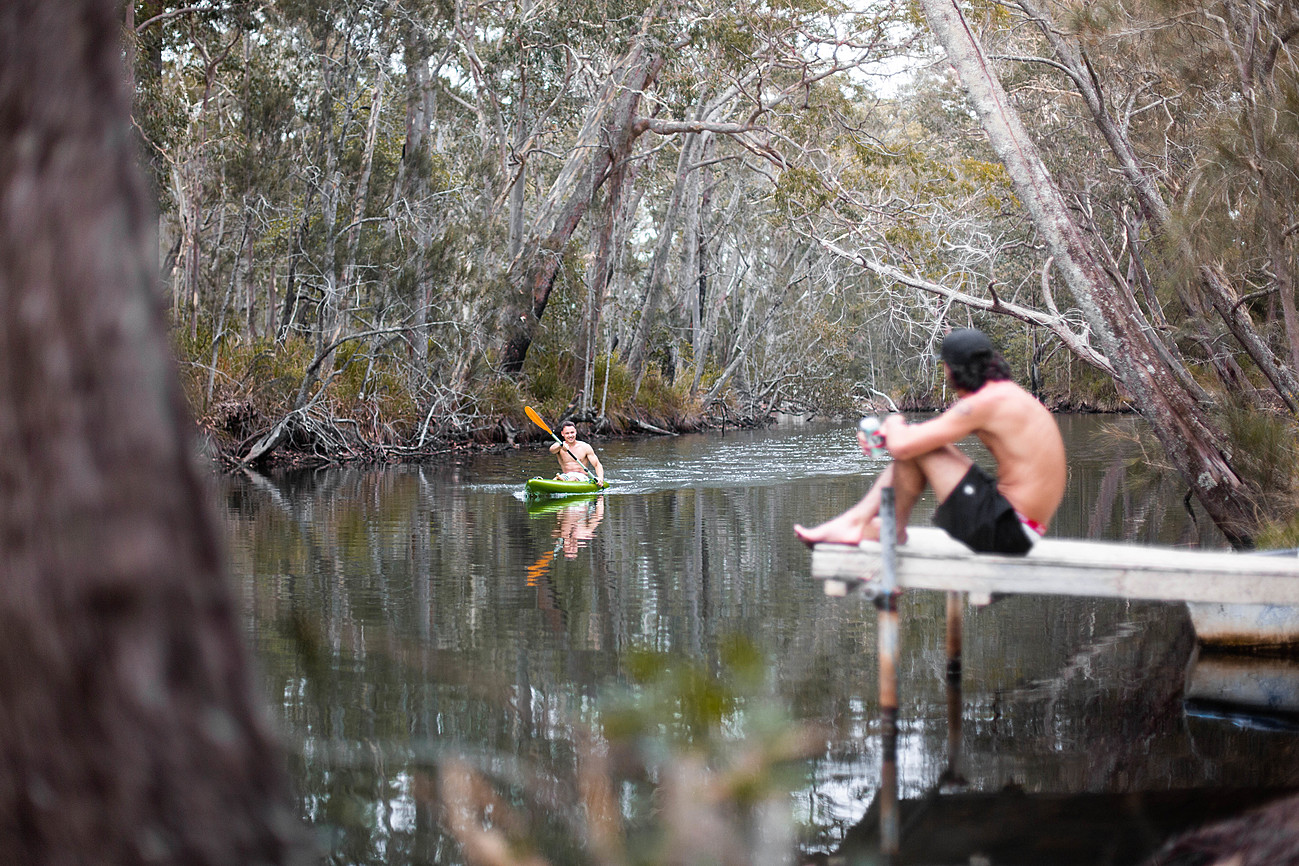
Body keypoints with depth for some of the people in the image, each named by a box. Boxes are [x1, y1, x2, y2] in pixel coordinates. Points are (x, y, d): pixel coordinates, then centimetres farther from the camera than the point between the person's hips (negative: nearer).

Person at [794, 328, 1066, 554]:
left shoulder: (985, 402, -19)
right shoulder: (1007, 392, 13)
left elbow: (901, 446, -21)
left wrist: (893, 424, 4)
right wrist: (882, 436, 11)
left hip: (1006, 531, -10)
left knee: (913, 448, -9)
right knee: (919, 440, 15)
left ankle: (893, 529, 13)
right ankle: (853, 522, 14)